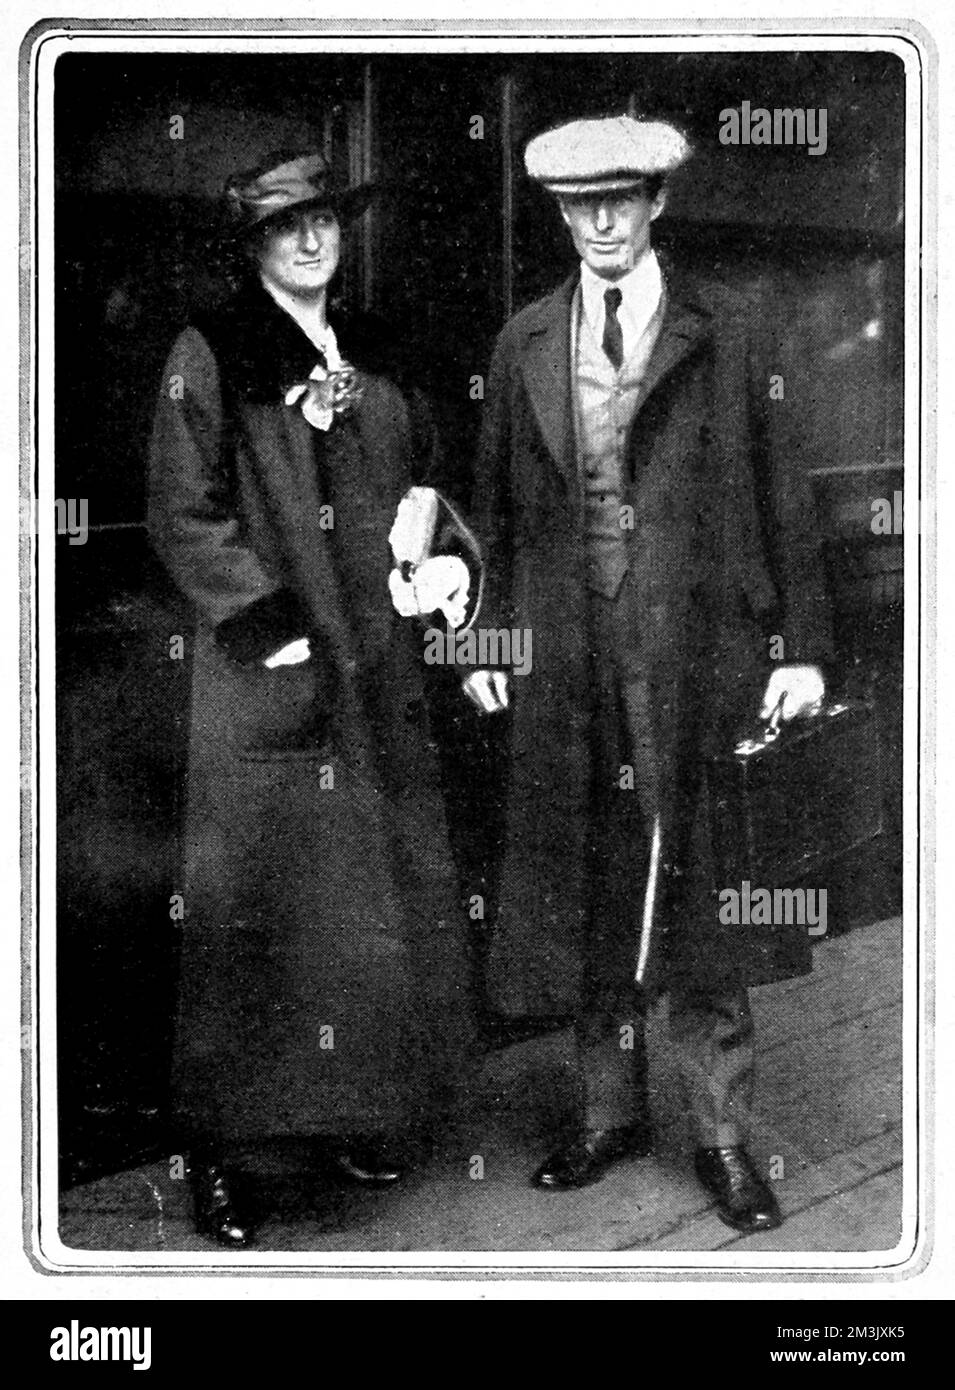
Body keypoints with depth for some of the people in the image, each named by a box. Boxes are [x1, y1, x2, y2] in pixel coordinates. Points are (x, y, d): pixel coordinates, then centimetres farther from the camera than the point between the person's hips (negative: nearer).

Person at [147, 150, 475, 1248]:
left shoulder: (373, 362, 15)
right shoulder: (209, 355, -2)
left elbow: (424, 488, 22)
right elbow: (182, 515, -7)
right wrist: (268, 622, -14)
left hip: (377, 674, 6)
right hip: (263, 681, -6)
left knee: (382, 902, 9)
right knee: (250, 910, -2)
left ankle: (357, 1116, 24)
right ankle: (221, 1152, 9)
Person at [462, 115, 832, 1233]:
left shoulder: (724, 332, 3)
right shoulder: (525, 344, 10)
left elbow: (778, 488, 2)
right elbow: (497, 501, 14)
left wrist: (801, 643, -3)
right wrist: (485, 636, 8)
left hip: (698, 649, -3)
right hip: (565, 651, 3)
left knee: (698, 884, 1)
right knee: (583, 888, 9)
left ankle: (723, 1135, 13)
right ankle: (610, 1112, 23)